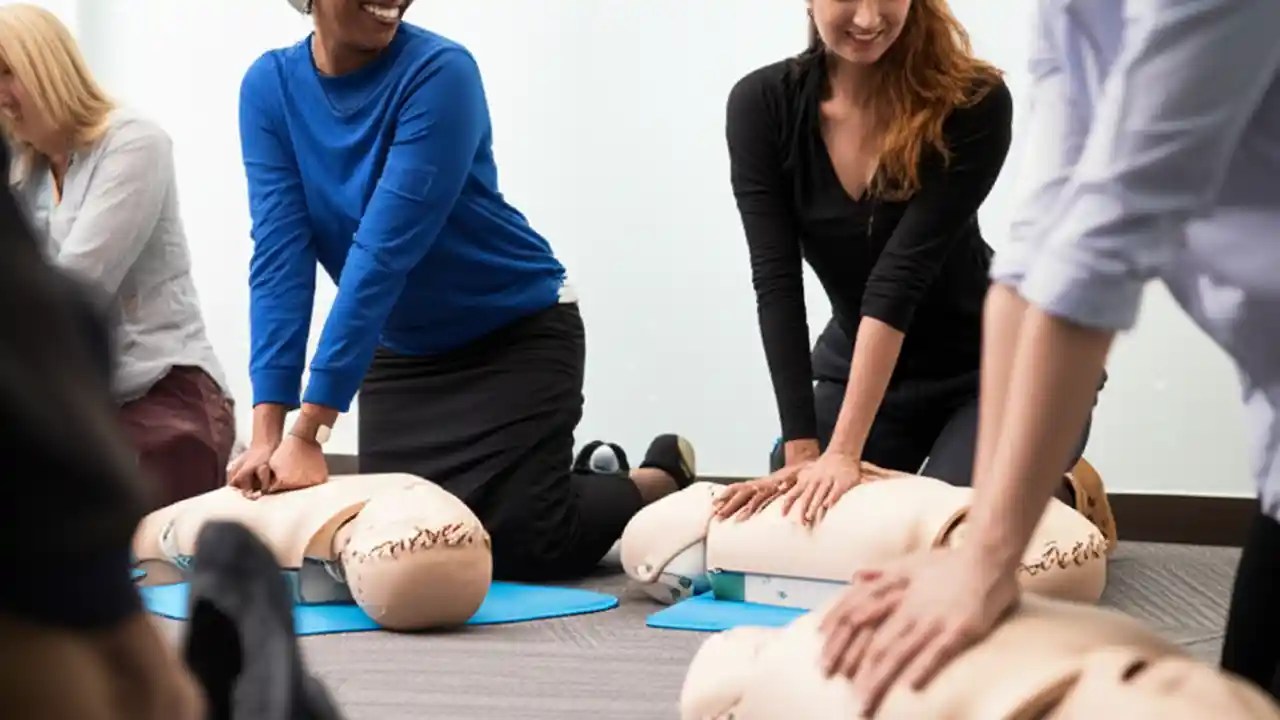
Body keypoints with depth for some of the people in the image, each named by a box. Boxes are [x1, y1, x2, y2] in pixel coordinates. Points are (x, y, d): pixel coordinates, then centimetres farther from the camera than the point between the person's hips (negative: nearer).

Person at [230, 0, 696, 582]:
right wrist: (267, 429, -25)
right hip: (401, 349, 5)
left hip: (517, 334, -5)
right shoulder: (270, 87, -10)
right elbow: (279, 255, -16)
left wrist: (308, 430, -33)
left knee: (519, 544, -11)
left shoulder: (440, 71, -25)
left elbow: (384, 252, -30)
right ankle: (592, 473, 27)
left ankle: (662, 480, 19)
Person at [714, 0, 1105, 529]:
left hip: (992, 366, -4)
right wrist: (801, 451, -27)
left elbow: (903, 271, -30)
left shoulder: (973, 103, -23)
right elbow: (775, 283, -19)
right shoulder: (762, 105, -14)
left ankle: (1065, 497, 13)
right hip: (856, 370, 4)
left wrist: (844, 451, -33)